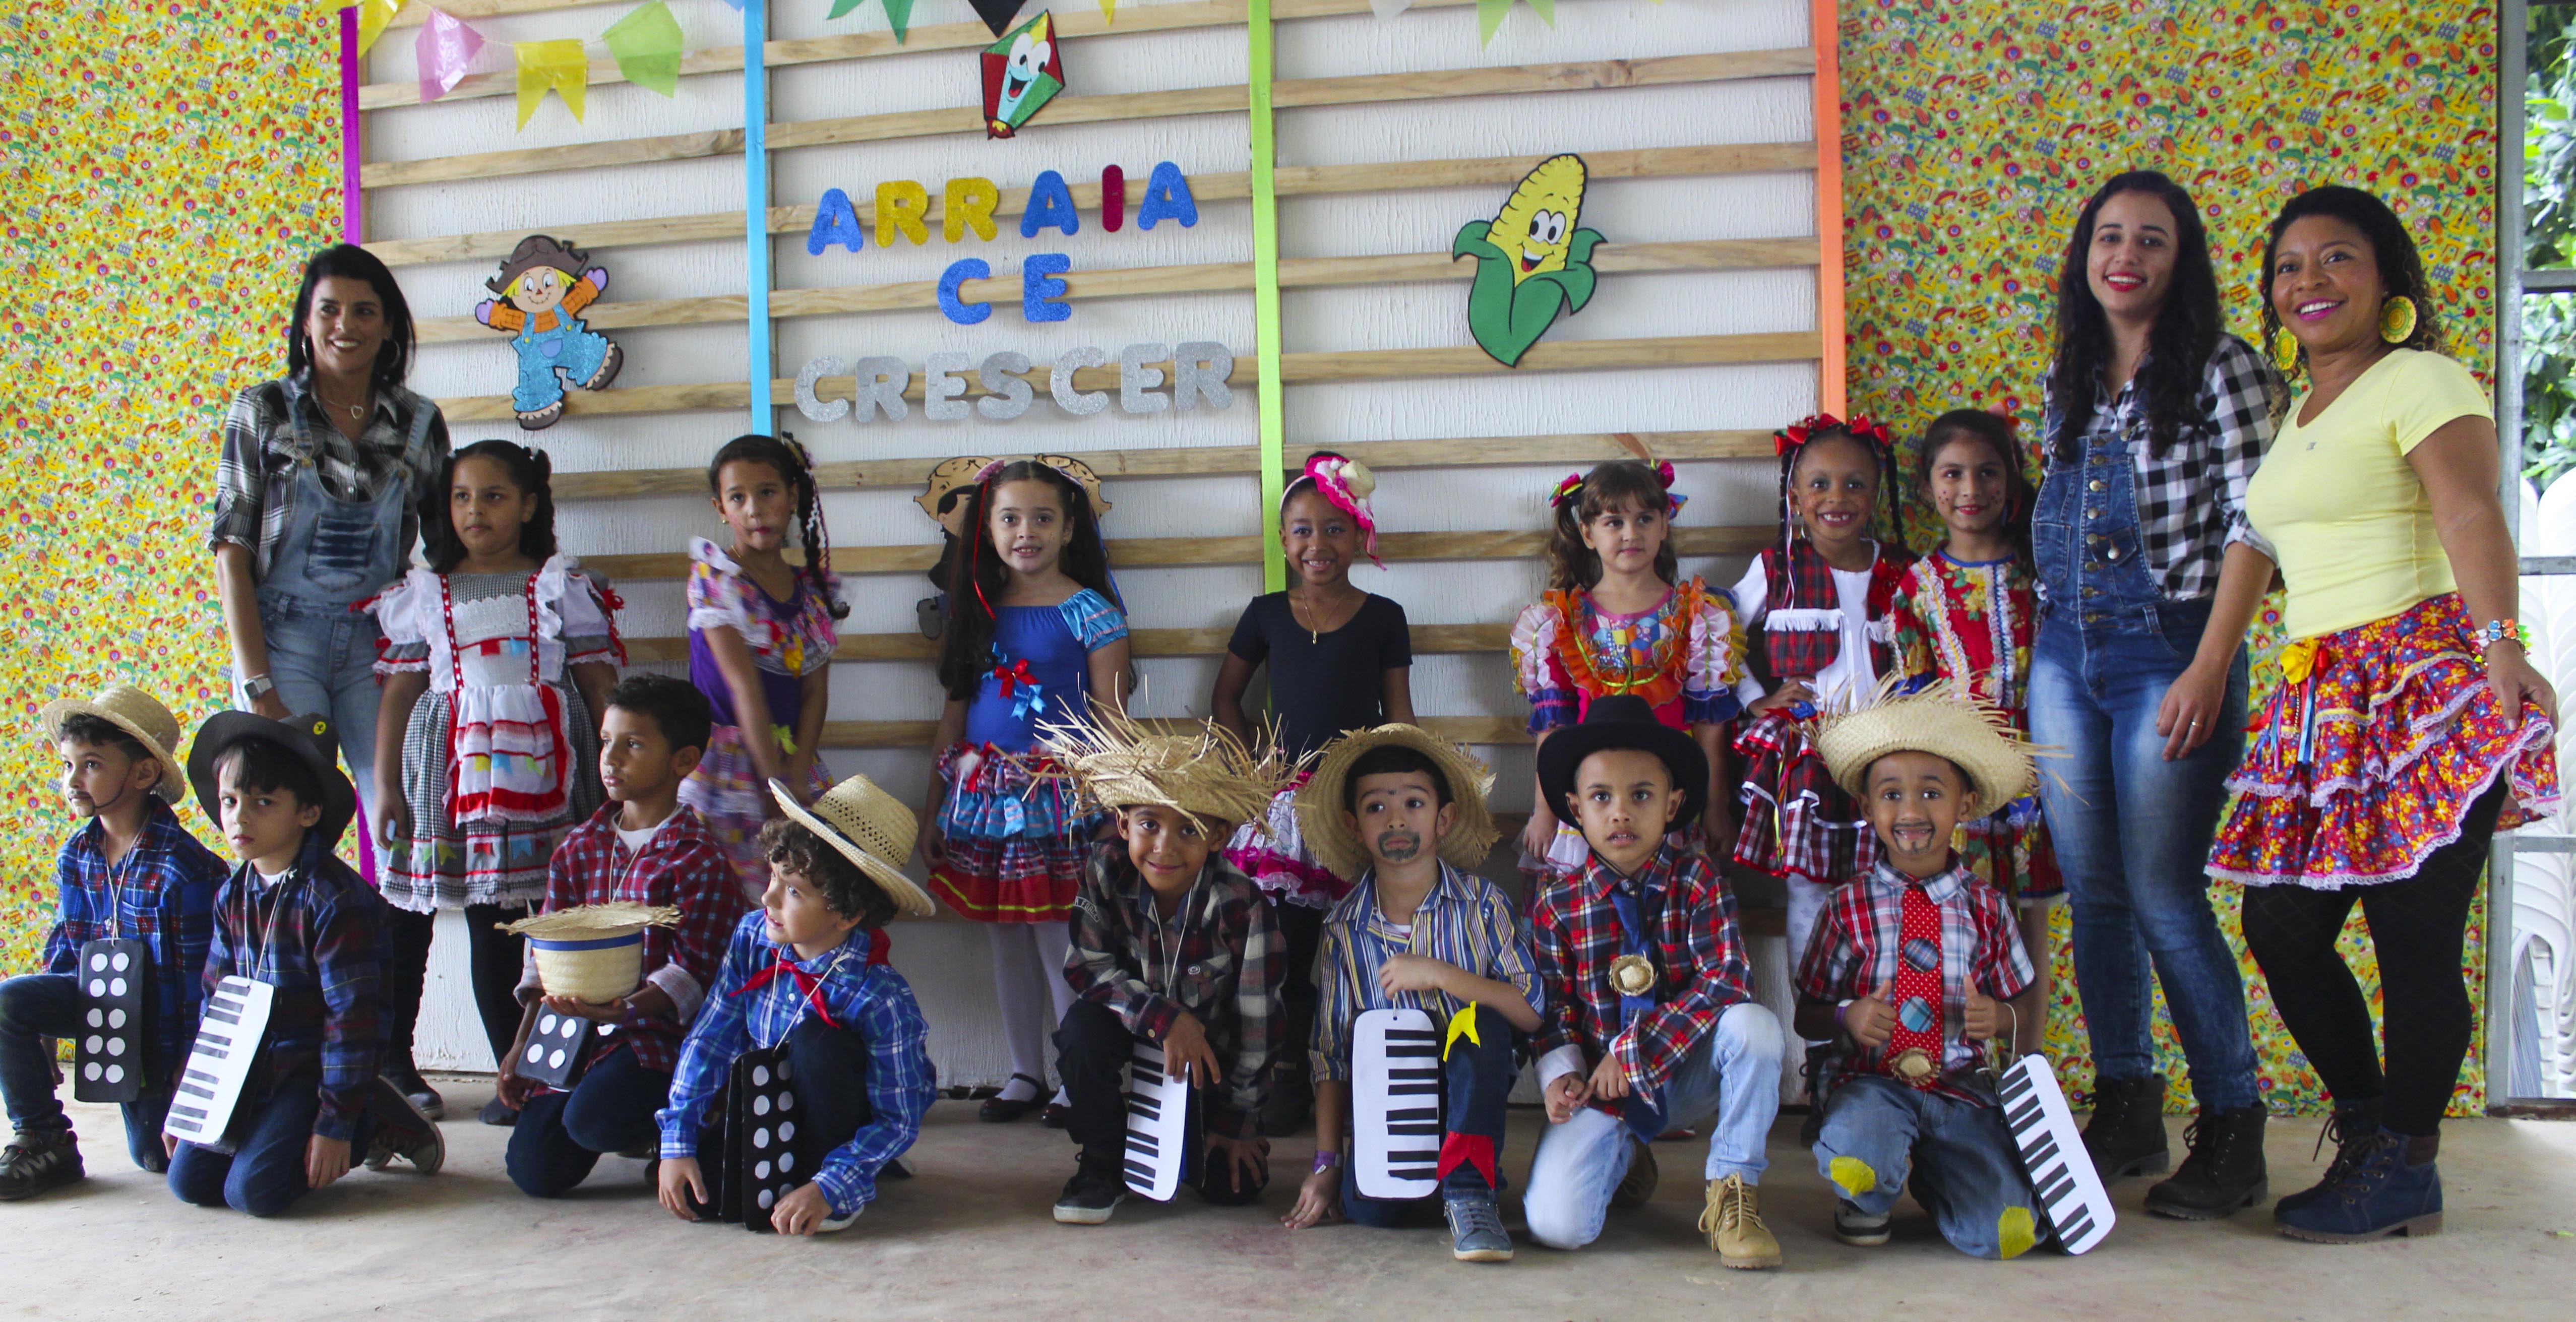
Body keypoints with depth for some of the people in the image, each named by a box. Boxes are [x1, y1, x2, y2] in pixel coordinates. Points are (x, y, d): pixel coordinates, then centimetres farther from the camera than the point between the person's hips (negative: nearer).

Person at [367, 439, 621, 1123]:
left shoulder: (565, 586, 7)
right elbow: (399, 692, 11)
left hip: (545, 772, -1)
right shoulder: (424, 593, 11)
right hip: (458, 771, 2)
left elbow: (599, 684, 6)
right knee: (489, 926, 3)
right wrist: (385, 786, 5)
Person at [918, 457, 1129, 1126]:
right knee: (1007, 941, 12)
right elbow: (955, 709, 15)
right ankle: (1025, 1073, 24)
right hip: (983, 793, 5)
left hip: (1058, 796, -5)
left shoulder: (1091, 612, -4)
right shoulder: (978, 611, 10)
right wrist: (933, 807, 15)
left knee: (1060, 940, -3)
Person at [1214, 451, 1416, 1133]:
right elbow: (1225, 699, 17)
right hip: (1285, 797, 1)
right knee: (1287, 943, -1)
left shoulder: (1382, 617, 4)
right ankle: (1289, 1071, 11)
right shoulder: (1267, 615, 7)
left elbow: (1399, 715, 7)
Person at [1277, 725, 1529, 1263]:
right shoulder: (1345, 926, 0)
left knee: (1483, 1021, -31)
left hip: (1469, 1081, -1)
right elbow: (1330, 1051, 3)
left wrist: (1440, 975, -25)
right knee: (1368, 1207, -24)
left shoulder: (1482, 904, -5)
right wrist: (1326, 1164, 0)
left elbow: (1532, 1011, -15)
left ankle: (1470, 1188, -22)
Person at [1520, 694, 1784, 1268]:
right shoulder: (1558, 905, -4)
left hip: (1686, 1074, 0)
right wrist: (1561, 1074, -18)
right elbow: (1554, 1009, 2)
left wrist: (1634, 1050, -23)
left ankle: (1733, 1190, -10)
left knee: (1753, 1024, -31)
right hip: (1601, 1088, 0)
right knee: (1556, 1225, -20)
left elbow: (1726, 979, -19)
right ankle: (1624, 1156, 18)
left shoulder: (1697, 880, -7)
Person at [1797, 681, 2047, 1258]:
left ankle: (1928, 1172, 19)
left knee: (1999, 1232, -18)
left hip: (1961, 1087, 2)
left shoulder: (1986, 907, 5)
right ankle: (1871, 1199, 6)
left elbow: (2026, 1000, 14)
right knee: (1855, 1158, -36)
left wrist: (2000, 1017, -9)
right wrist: (1847, 1017, -17)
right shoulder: (1849, 908, 0)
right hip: (1873, 1085, -2)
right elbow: (1807, 1015, 5)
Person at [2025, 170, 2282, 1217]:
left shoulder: (2222, 373, -4)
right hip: (2064, 657, 6)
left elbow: (2251, 530, -10)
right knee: (2093, 894, 8)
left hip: (2168, 653, -6)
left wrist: (2209, 670, -18)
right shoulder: (2064, 384, 14)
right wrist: (2045, 648, 12)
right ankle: (2126, 1114, 20)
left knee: (2164, 896, -7)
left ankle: (2232, 1130, 8)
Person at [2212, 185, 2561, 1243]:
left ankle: (2405, 1171, 9)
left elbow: (2472, 518, -19)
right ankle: (2367, 1134, 23)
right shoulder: (2297, 414, 20)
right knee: (2281, 923, 7)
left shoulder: (2420, 380, -4)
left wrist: (2499, 642, -32)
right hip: (2321, 698, 8)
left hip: (2424, 681, -8)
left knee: (2414, 933, -4)